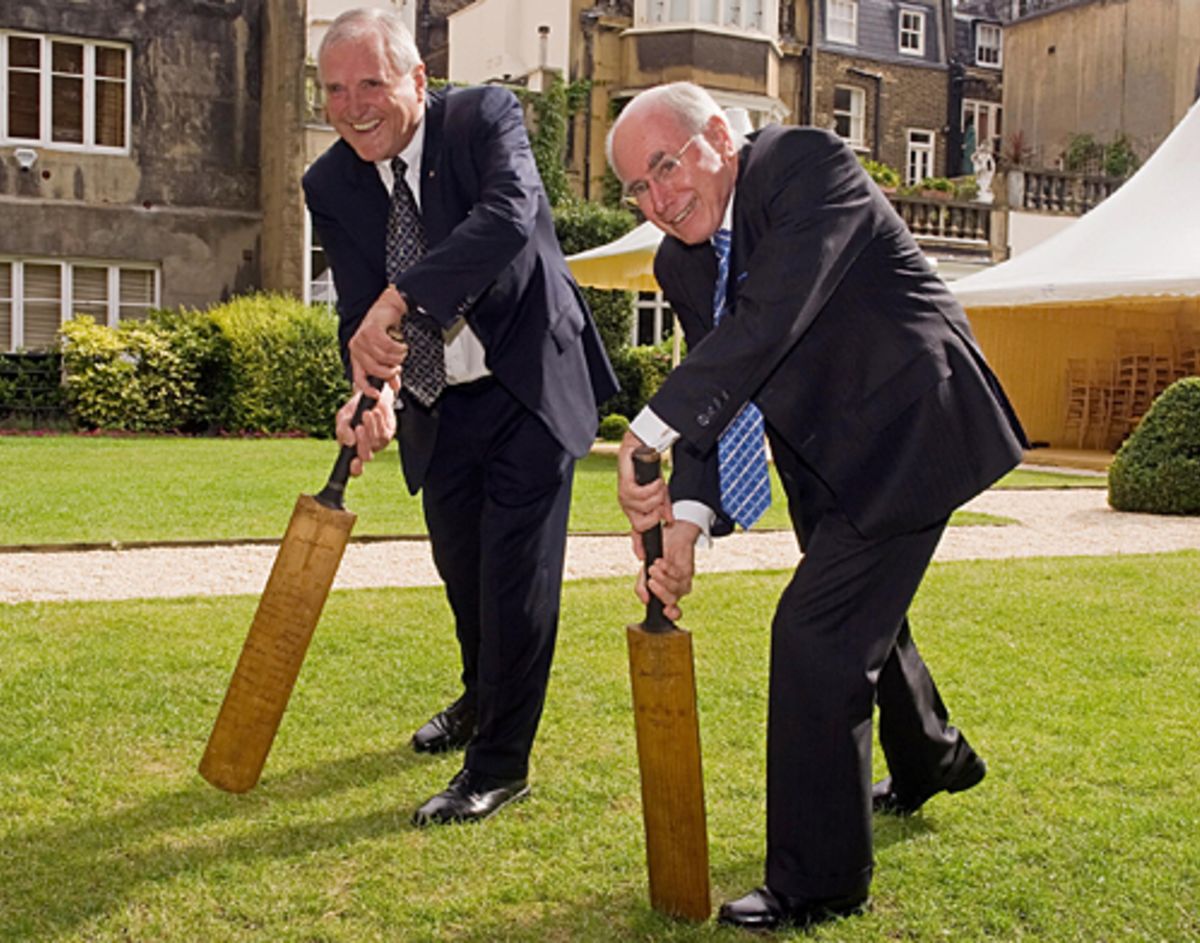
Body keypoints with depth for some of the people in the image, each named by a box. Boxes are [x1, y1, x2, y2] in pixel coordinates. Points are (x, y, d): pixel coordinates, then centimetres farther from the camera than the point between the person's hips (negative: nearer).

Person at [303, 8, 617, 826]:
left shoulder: (486, 117, -16)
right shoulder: (331, 185, -4)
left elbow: (509, 215, -35)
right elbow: (360, 311, -10)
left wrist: (398, 300, -43)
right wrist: (371, 388, -32)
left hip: (530, 387, -5)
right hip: (439, 408, 5)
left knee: (517, 575, -5)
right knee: (462, 569, 19)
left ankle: (501, 764, 11)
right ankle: (481, 699, 47)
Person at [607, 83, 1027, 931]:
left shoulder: (808, 164, -21)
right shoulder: (681, 263, 2)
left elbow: (769, 319, -34)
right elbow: (715, 398, -5)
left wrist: (649, 429, -38)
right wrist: (689, 518, -22)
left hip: (911, 427, -8)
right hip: (830, 456, 9)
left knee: (816, 627, -14)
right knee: (863, 609, 25)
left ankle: (816, 883, 0)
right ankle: (929, 760, 56)